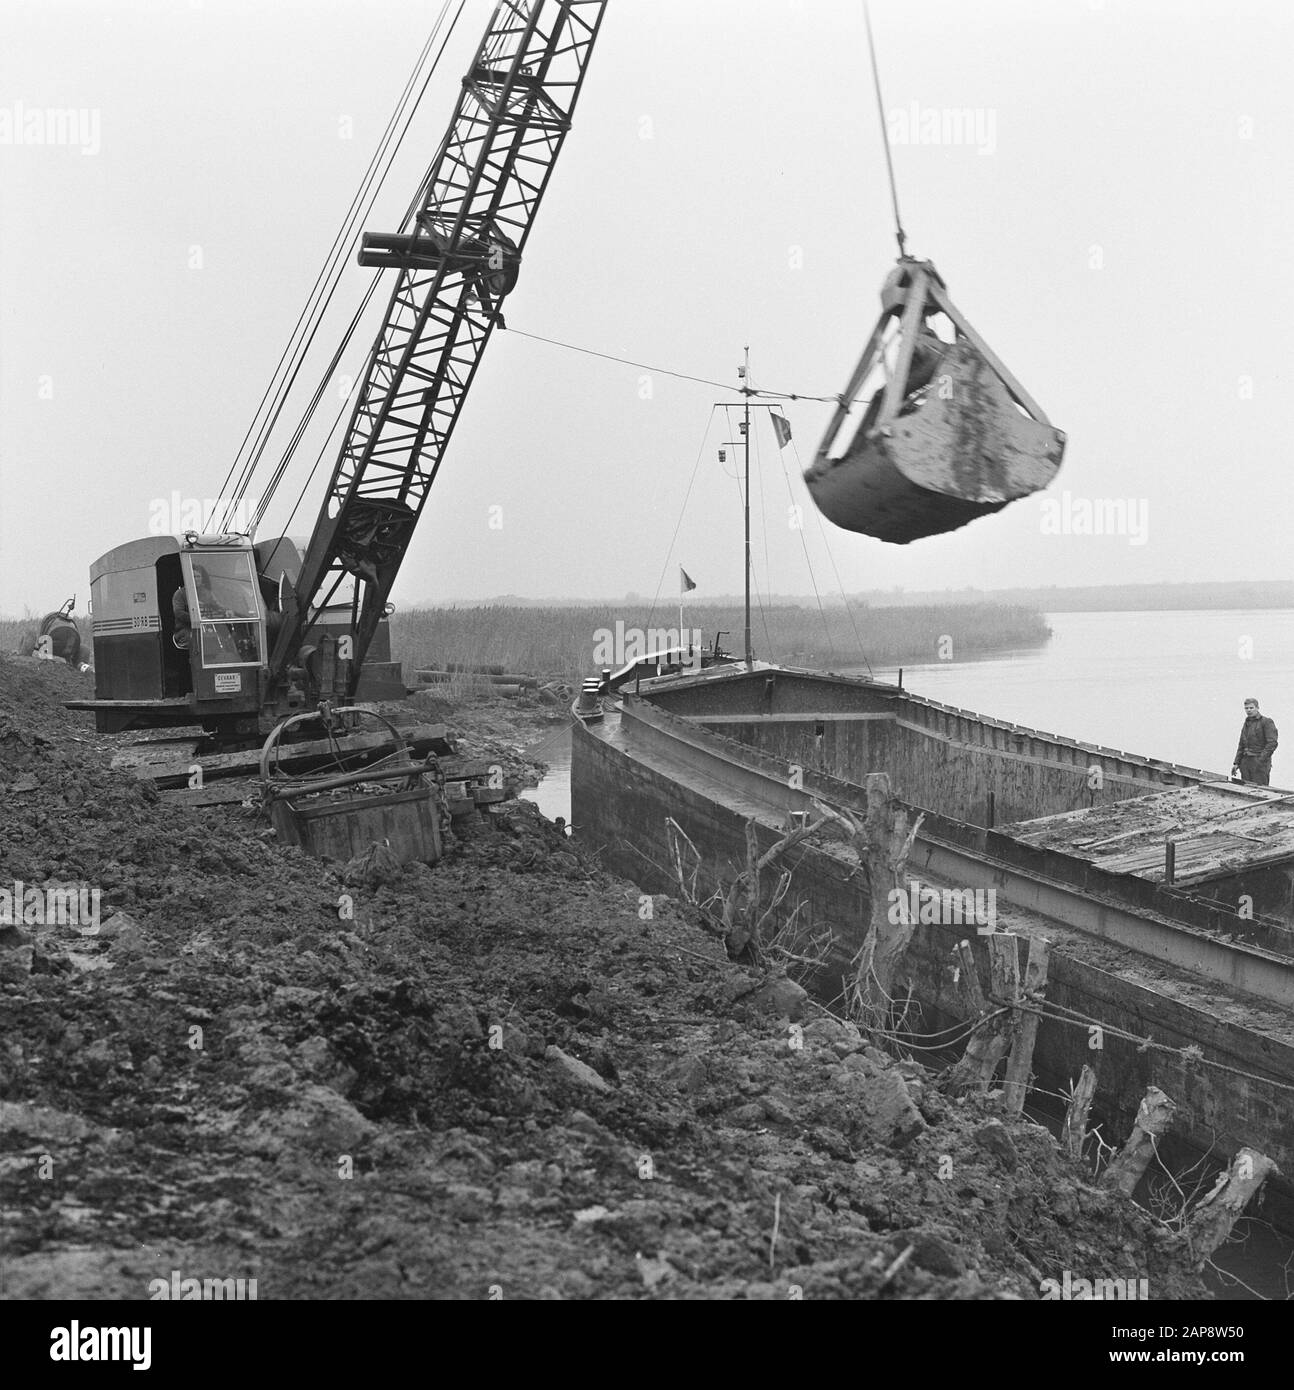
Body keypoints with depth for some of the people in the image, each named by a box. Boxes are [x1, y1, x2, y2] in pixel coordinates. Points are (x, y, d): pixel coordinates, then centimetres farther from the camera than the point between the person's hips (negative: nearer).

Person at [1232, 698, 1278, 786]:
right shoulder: (1246, 723, 18)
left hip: (1260, 764, -7)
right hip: (1246, 762, 7)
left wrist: (1261, 760, -21)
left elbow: (1272, 743, -14)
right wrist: (1237, 763, 13)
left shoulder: (1266, 722, -4)